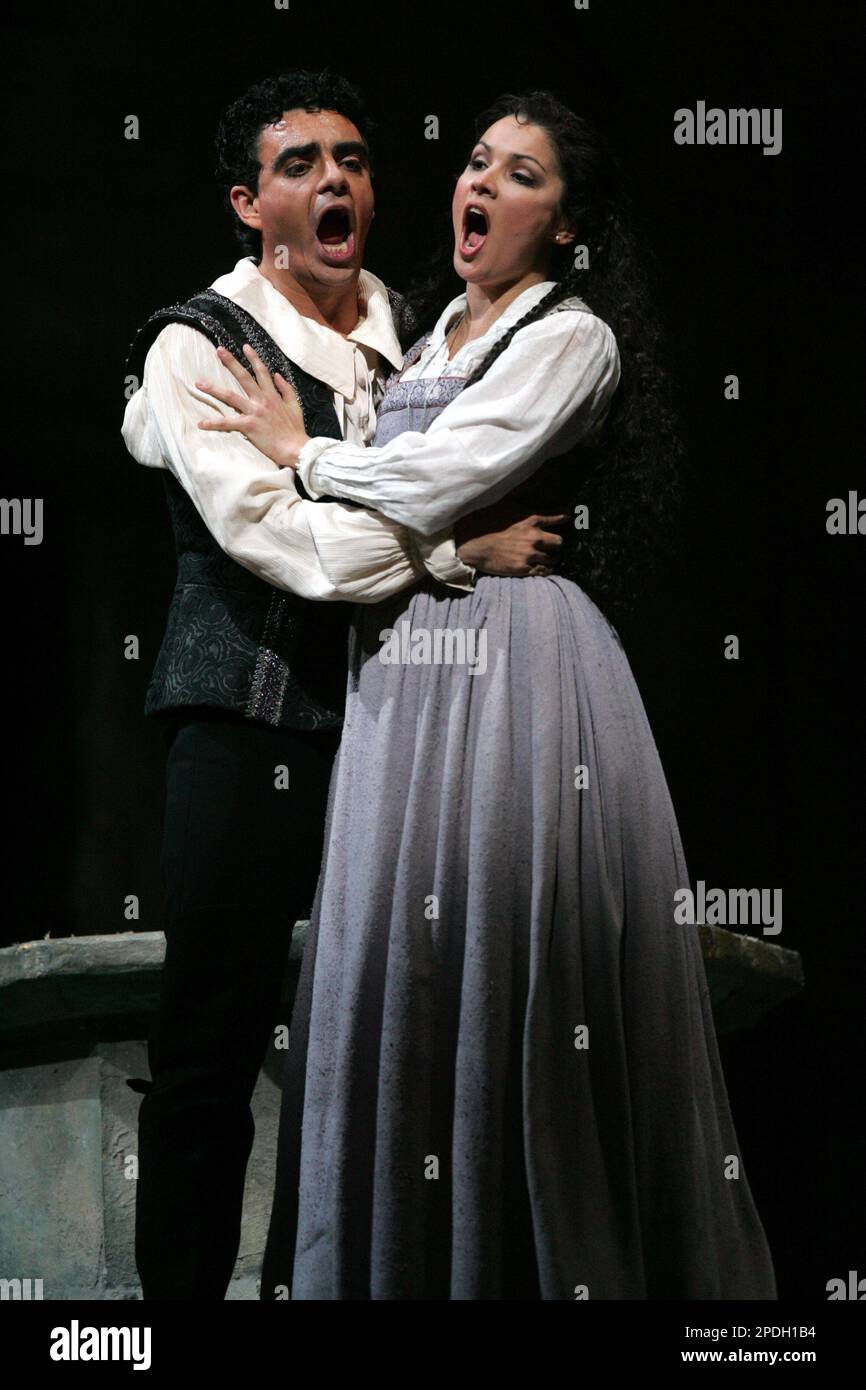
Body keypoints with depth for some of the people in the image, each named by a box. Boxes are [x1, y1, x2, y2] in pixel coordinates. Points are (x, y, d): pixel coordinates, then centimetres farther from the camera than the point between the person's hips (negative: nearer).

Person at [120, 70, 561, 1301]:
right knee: (213, 1039, -3)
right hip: (251, 726, -5)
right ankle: (183, 1283, 8)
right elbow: (267, 530, -17)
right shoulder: (197, 345, -5)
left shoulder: (412, 329, 13)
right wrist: (466, 553, -16)